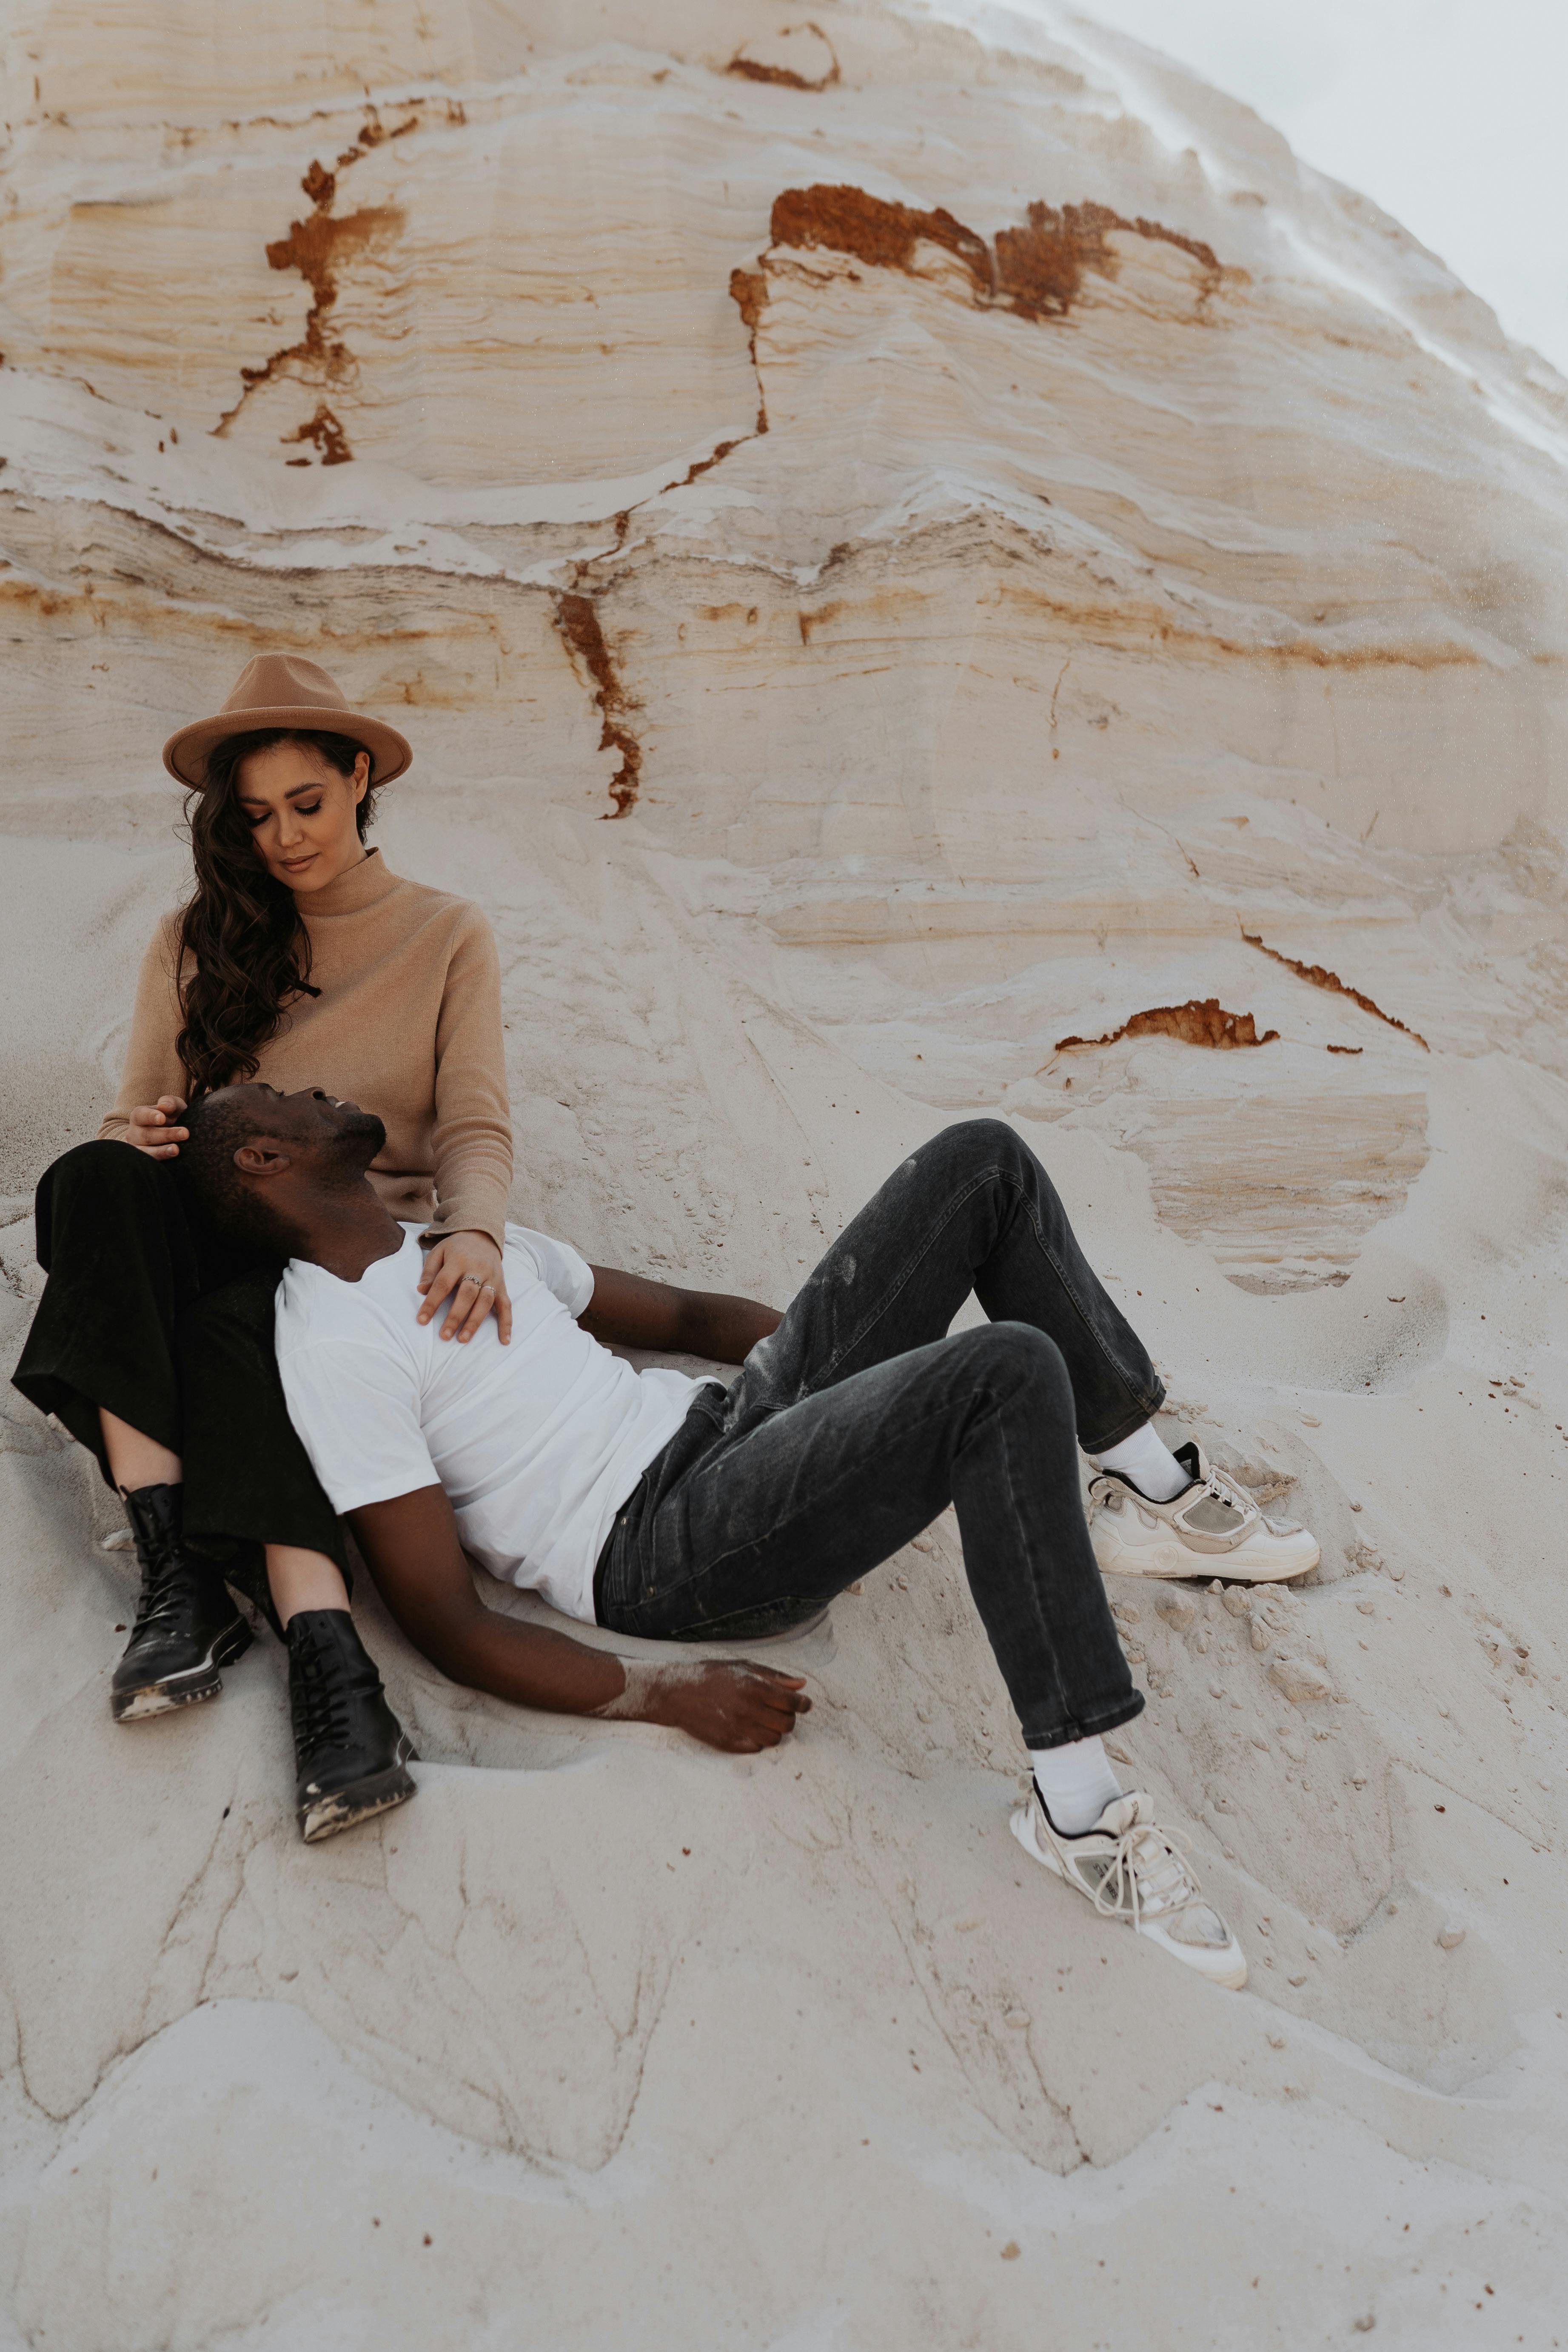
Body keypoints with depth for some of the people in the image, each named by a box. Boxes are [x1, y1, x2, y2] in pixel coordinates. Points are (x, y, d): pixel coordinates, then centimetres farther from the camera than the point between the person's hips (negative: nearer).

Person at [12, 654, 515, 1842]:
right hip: (217, 1236, 3)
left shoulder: (448, 937, 10)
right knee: (99, 1182, -32)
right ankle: (176, 1568, -39)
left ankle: (327, 1672, -50)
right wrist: (141, 1138, -18)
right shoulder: (198, 941, 15)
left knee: (228, 1335, -37)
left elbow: (476, 1128, -2)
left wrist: (474, 1230, -26)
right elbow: (138, 1116, 9)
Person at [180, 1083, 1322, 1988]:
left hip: (732, 1416, 9)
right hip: (668, 1549, -9)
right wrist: (667, 1694, -23)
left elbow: (683, 1313, 28)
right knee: (1008, 1375, -31)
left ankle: (1162, 1483, 9)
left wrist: (863, 1348, 16)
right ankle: (1079, 1808, -23)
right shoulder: (331, 1348, -7)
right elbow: (443, 1622, -14)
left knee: (982, 1160, 0)